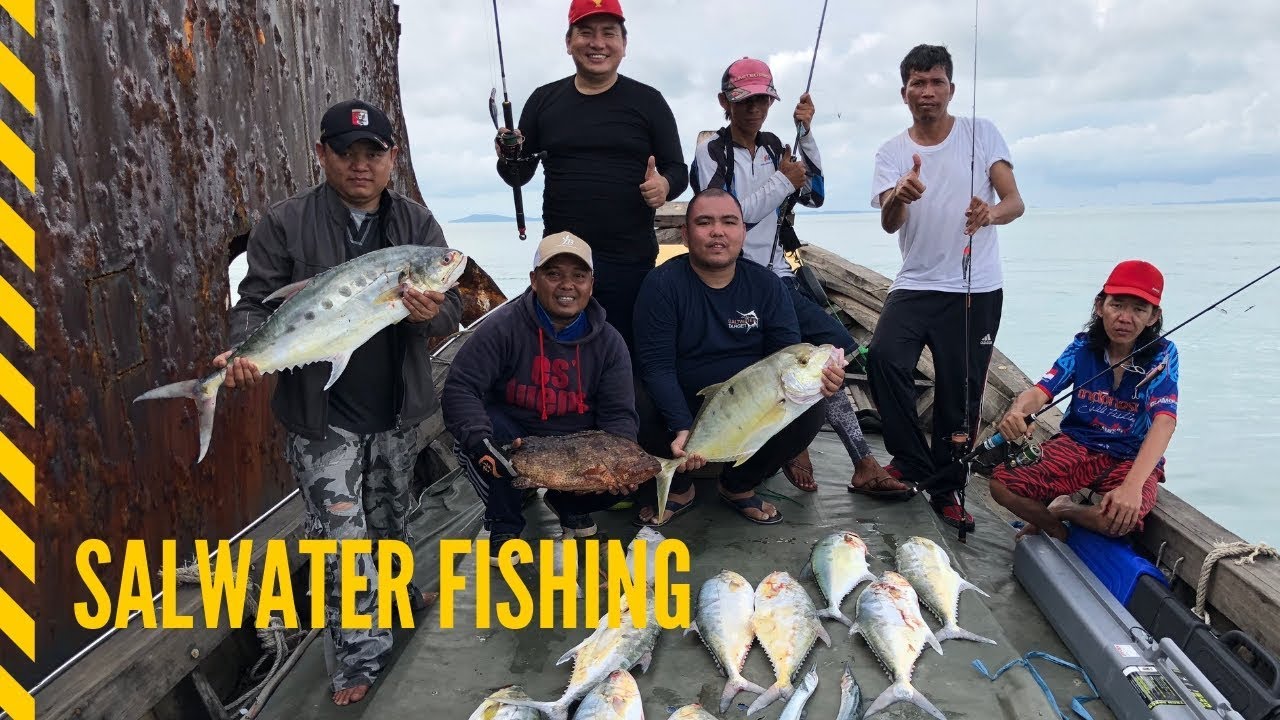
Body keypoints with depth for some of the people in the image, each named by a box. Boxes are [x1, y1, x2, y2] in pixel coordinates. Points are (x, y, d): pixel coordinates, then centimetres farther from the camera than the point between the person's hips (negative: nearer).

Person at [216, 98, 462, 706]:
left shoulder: (417, 223, 1)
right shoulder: (285, 224, -6)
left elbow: (453, 303, -3)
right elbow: (257, 302, -6)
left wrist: (431, 312, -27)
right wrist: (246, 354, -27)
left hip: (399, 411, 3)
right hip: (322, 416, -3)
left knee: (390, 516, 23)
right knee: (341, 539, -2)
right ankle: (359, 661, 14)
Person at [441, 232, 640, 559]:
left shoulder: (609, 341, -5)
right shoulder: (503, 327, -15)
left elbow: (619, 414, -5)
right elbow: (459, 389, -21)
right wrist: (481, 443, -38)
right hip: (514, 438, -2)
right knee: (469, 437, -33)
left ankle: (569, 506, 14)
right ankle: (504, 525, -6)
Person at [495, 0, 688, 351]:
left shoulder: (648, 101, 4)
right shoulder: (544, 99, 10)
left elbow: (678, 169, 6)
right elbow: (520, 175, 14)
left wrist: (665, 185, -17)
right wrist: (509, 157, -9)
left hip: (630, 263, -2)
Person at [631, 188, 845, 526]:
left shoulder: (766, 285, 0)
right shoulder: (662, 284, -11)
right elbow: (657, 366, -19)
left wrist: (816, 376, -29)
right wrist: (682, 429, -34)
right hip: (679, 408, -3)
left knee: (810, 408, -23)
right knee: (639, 415, -34)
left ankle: (740, 486, 5)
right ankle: (678, 489, 2)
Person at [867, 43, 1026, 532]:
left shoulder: (982, 134, 3)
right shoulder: (891, 153, 5)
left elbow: (1015, 202, -3)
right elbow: (889, 224, -9)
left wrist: (991, 213, -27)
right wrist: (899, 196, -34)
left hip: (977, 288, -1)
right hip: (916, 284, 1)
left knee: (960, 391, 1)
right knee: (884, 356, -23)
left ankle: (946, 488, 19)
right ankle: (912, 461, -3)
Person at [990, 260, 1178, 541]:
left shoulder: (1162, 355, -12)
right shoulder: (1084, 346, -4)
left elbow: (1165, 421, -26)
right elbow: (1041, 391, -15)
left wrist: (1132, 485, -42)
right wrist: (1017, 411, -43)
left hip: (1133, 459, -1)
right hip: (1077, 444, 2)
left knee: (1122, 517, -36)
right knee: (1002, 483, -23)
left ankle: (1062, 510, 2)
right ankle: (1058, 533, 9)